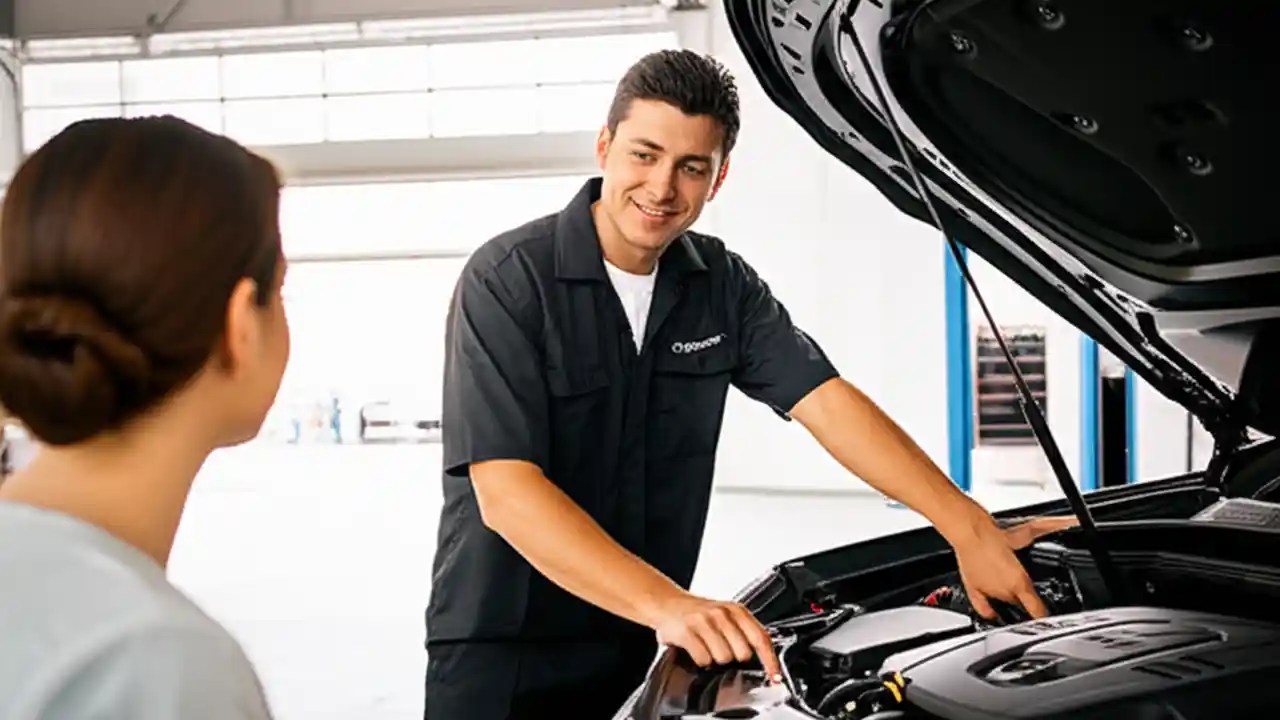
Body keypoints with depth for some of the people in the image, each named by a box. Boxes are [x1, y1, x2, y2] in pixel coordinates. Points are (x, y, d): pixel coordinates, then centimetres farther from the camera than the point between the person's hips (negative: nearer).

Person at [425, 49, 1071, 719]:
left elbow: (827, 401, -5)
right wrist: (666, 603, -36)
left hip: (636, 646, 5)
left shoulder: (723, 285, 1)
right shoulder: (507, 279, -17)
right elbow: (506, 491, -25)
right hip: (500, 652, -5)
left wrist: (968, 525, -17)